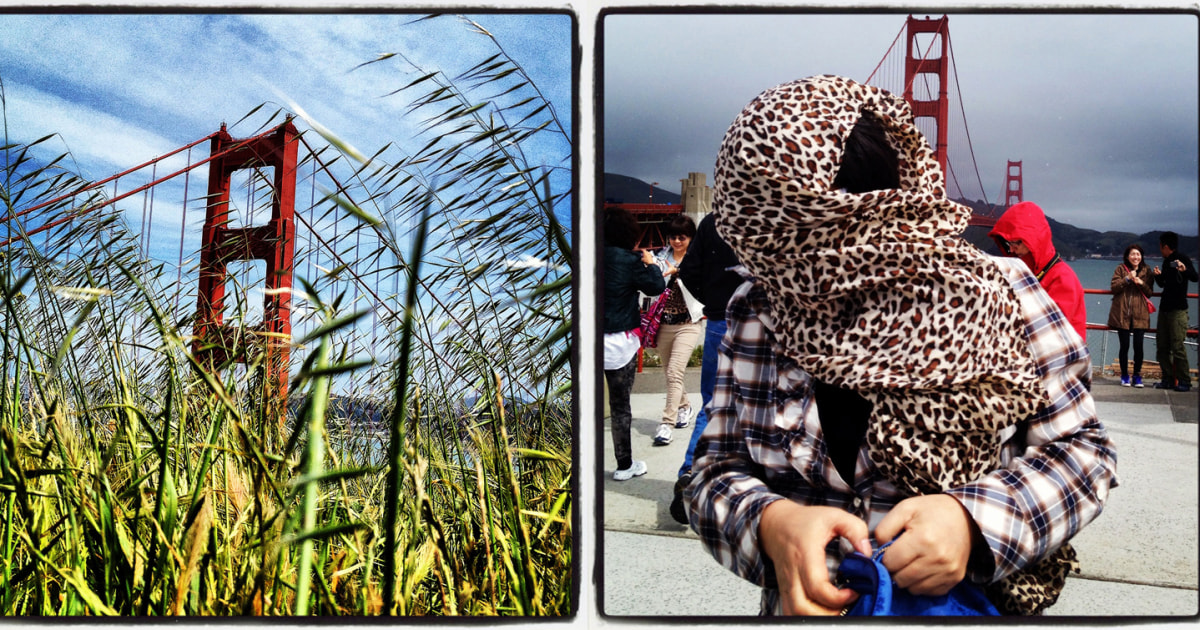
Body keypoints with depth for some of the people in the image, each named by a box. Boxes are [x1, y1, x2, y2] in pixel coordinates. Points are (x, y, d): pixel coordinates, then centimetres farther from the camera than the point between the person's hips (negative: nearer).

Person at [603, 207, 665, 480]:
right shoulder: (628, 261, -12)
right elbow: (656, 286, -3)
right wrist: (651, 264, 18)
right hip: (620, 343, -3)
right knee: (620, 405, 9)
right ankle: (625, 465, 20)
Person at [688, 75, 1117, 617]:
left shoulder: (996, 293, -14)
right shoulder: (756, 310, -7)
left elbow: (1082, 449, -9)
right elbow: (717, 467, -6)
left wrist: (973, 520, -28)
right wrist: (771, 522, -29)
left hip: (974, 604, -2)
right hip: (806, 602, 2)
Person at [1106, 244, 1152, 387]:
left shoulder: (1146, 270, 11)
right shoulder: (1120, 269, 5)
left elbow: (1150, 292, 7)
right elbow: (1114, 287, -4)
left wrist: (1141, 283, -11)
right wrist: (1127, 278, -16)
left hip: (1140, 314, 1)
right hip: (1122, 313, -1)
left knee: (1138, 346, -4)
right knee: (1124, 345, 1)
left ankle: (1137, 375, 9)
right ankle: (1124, 375, 14)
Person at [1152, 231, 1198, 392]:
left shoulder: (1182, 259, -7)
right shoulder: (1166, 261, 16)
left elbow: (1194, 277, -20)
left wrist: (1185, 269, -41)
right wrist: (1158, 275, 4)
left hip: (1177, 310, -8)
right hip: (1164, 308, 8)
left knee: (1177, 346, -9)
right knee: (1162, 346, 8)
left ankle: (1184, 381, -3)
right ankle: (1168, 379, 14)